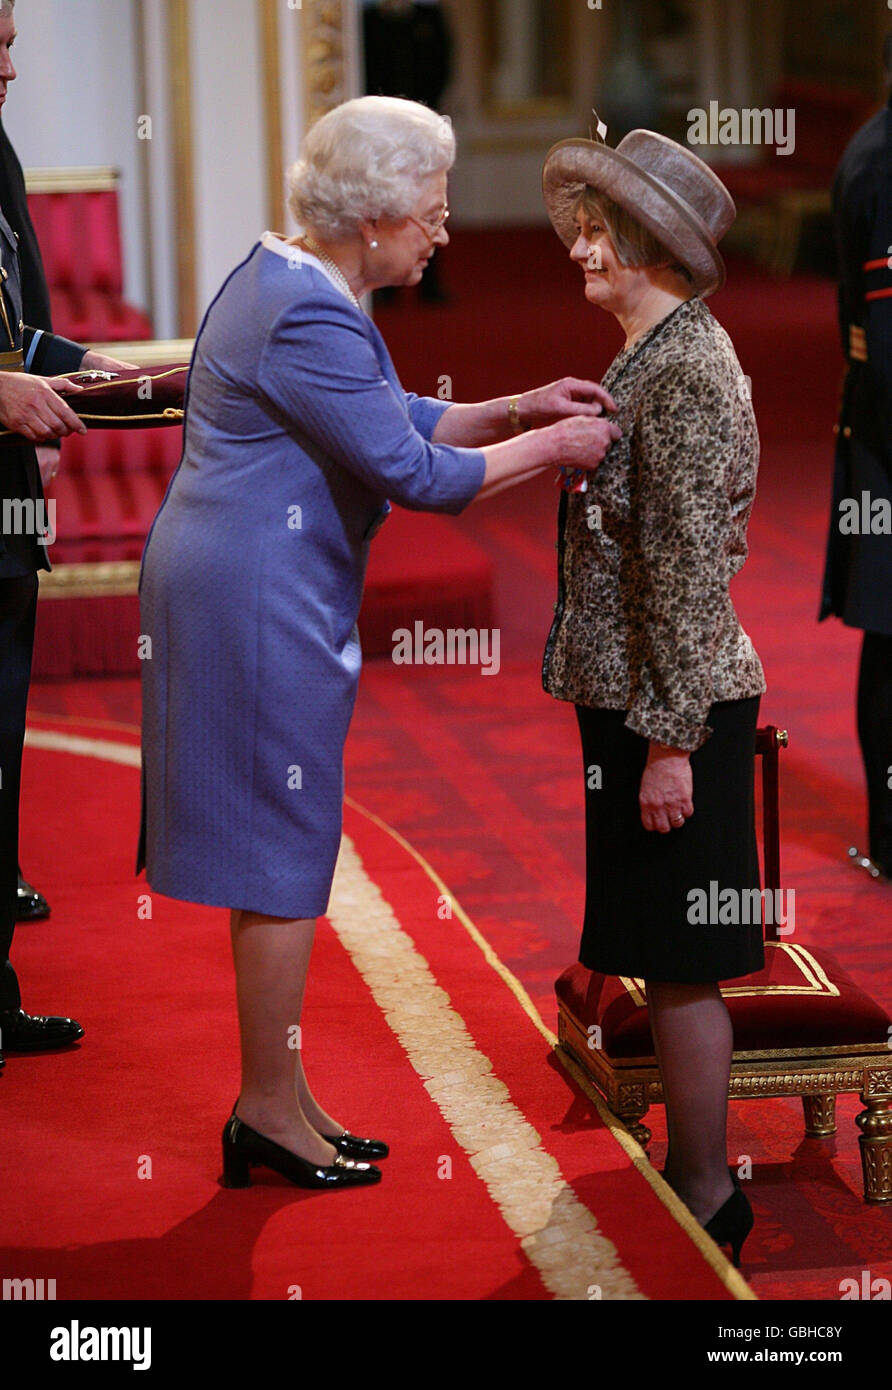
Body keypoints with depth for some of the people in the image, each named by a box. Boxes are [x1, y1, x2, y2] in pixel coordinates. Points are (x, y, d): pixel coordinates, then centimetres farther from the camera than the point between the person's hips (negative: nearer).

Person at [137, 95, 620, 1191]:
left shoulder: (286, 279, 12)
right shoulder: (310, 320, -21)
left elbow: (392, 419, 18)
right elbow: (417, 475, -20)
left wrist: (513, 410, 8)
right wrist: (550, 447, -9)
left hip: (236, 588, 11)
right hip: (262, 600, -11)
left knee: (280, 853, 14)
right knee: (284, 858, -2)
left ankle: (279, 1097, 22)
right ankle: (269, 1111, 8)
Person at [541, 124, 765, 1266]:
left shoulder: (688, 371, -18)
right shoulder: (649, 358, 13)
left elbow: (692, 571, -20)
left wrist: (670, 740, -20)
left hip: (675, 709, -10)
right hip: (630, 698, 10)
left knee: (680, 966, -2)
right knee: (667, 962, 16)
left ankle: (707, 1199, 8)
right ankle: (690, 1172, 25)